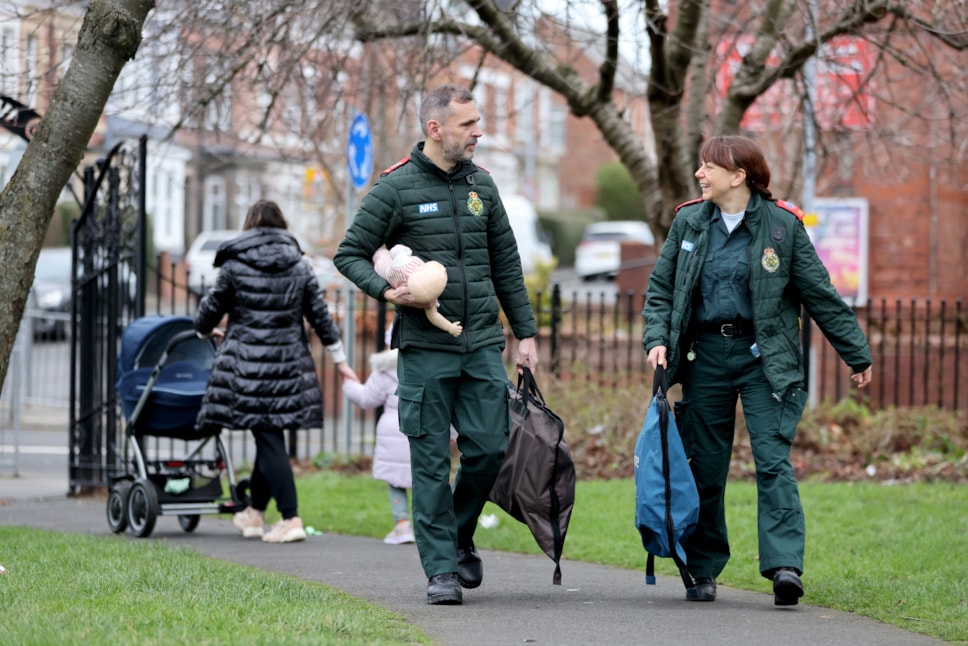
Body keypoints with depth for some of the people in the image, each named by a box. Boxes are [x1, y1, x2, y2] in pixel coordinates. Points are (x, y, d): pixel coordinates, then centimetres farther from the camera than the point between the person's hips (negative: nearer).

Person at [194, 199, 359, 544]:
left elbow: (210, 309, 6)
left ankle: (291, 519, -12)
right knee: (269, 437, 15)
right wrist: (340, 360, 16)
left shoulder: (234, 266, -2)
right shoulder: (299, 266, 7)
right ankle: (254, 513, 27)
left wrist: (205, 332, 29)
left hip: (248, 365, -4)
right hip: (289, 363, 4)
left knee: (268, 439, -5)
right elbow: (320, 316, 9)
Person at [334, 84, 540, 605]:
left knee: (488, 447, -1)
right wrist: (385, 290, -16)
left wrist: (525, 333, 14)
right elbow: (349, 254, 2)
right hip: (424, 346, -4)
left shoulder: (480, 185, 12)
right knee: (431, 460, -2)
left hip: (482, 343, 4)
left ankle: (459, 537, 24)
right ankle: (441, 568, 3)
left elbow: (506, 265, 17)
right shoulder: (396, 188, -3)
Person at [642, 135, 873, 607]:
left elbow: (821, 294, 2)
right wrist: (657, 339, -5)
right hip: (705, 355, 3)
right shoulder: (688, 222, 6)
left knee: (772, 461, -12)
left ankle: (784, 566, -17)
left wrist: (857, 355, 5)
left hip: (762, 357, -3)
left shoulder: (782, 225, -3)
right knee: (704, 466, 6)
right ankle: (704, 571, 17)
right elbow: (660, 288, 12)